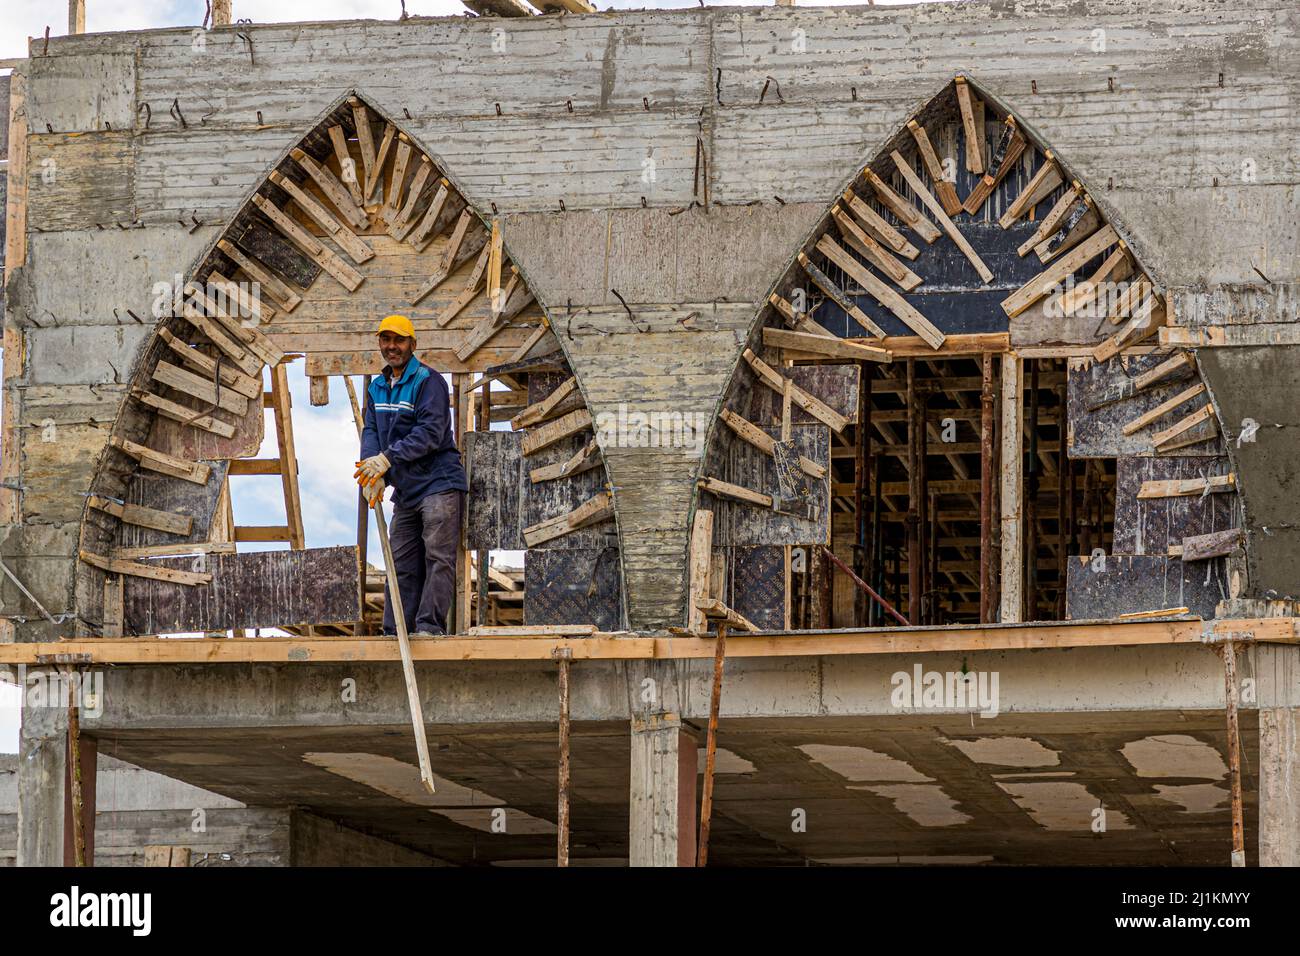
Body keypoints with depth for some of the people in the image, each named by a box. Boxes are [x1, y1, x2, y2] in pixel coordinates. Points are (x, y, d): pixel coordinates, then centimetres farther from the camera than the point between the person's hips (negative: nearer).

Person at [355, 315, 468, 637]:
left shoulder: (428, 382, -11)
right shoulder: (377, 387, 14)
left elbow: (430, 433, -20)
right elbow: (371, 431, 6)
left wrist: (387, 459, -24)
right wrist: (374, 472, -12)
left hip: (438, 482, -8)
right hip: (405, 489, 8)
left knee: (438, 557, -11)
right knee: (402, 562, 7)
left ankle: (430, 625, -15)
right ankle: (395, 632, 9)